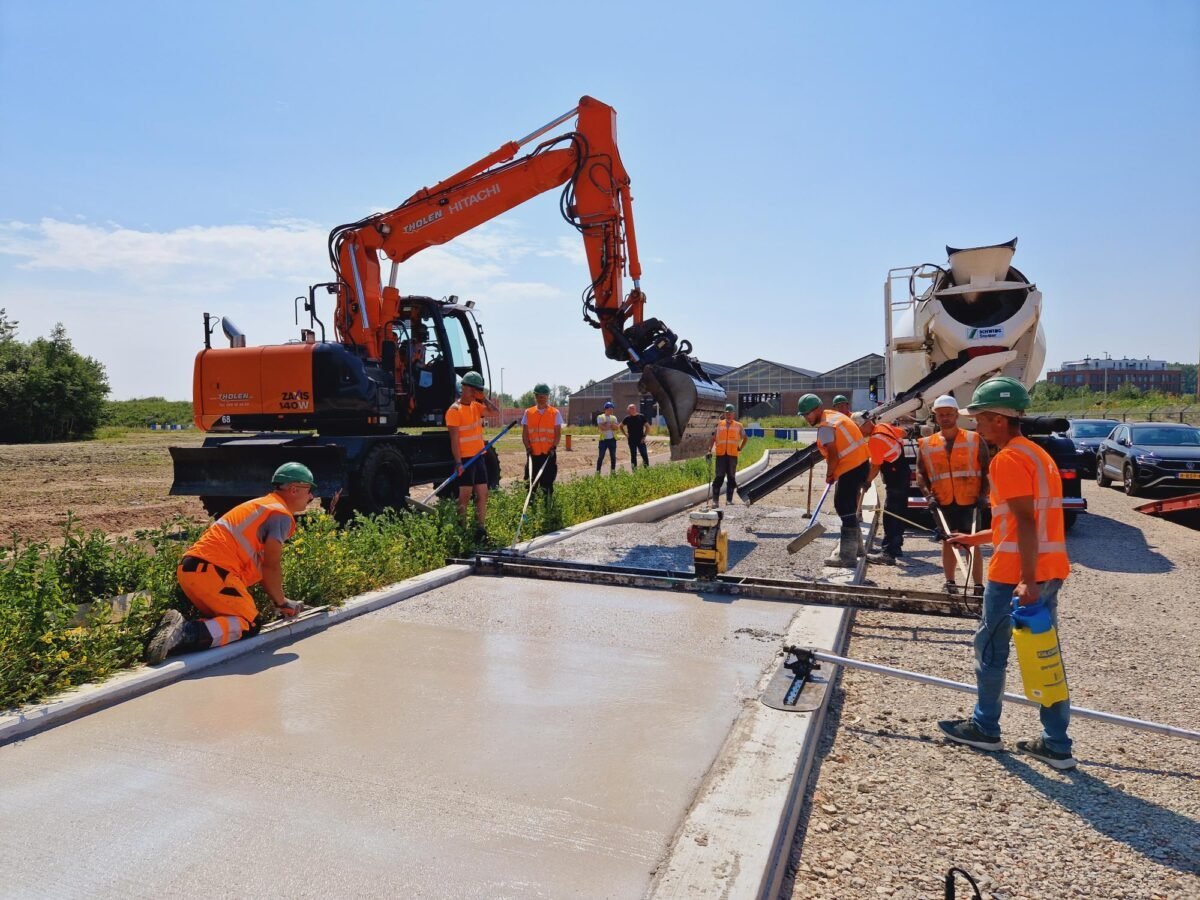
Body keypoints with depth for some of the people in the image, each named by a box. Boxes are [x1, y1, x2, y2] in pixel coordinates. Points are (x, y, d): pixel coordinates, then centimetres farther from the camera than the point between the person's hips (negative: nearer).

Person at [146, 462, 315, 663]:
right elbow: (270, 567, -8)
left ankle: (177, 624, -3)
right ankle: (187, 634, -25)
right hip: (212, 571, -10)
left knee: (228, 619, 17)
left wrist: (281, 601, 25)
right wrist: (282, 603, 5)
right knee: (250, 625, -8)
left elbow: (260, 566, 27)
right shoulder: (281, 514, -4)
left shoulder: (262, 506, 26)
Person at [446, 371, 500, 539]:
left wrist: (483, 398, 0)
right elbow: (454, 439, -16)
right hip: (465, 458, -7)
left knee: (482, 494, 9)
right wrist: (458, 462, -20)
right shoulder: (455, 410, -11)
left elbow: (495, 411, 4)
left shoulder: (476, 406, 11)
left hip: (479, 456, 8)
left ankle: (480, 528, 16)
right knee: (465, 496, -4)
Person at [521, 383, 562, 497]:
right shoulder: (528, 413, 8)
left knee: (548, 481, 0)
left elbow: (558, 433, 2)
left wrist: (553, 447, -11)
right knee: (531, 482, 3)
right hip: (533, 454, 2)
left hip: (549, 454, -1)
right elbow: (525, 433, 7)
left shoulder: (555, 413, 4)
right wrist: (528, 448, -6)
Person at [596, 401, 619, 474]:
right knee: (601, 456, -3)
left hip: (612, 439, 4)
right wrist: (612, 425, -8)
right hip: (603, 439, -4)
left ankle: (613, 471, 16)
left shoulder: (614, 417, 12)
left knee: (613, 456, 7)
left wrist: (607, 424, -15)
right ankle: (597, 472, 2)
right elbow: (601, 427, -15)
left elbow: (617, 427, -1)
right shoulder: (600, 417, -1)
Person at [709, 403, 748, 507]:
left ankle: (729, 499, 10)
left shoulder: (738, 426, 7)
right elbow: (714, 437, 5)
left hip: (732, 455, 1)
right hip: (720, 454, -1)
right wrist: (710, 448, -6)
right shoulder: (719, 424, 6)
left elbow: (745, 438, 17)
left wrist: (740, 448, 9)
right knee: (719, 477, -3)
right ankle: (715, 500, -3)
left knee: (731, 477, 4)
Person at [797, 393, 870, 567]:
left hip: (851, 469, -10)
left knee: (845, 509, -9)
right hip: (860, 464, 10)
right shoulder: (834, 415, 15)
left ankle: (847, 556, -8)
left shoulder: (825, 427, -16)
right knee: (847, 507, 22)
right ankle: (854, 546, 36)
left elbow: (833, 455, -22)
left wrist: (829, 475, -6)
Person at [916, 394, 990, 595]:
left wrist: (983, 495, -8)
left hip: (970, 501, -2)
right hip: (943, 503, 2)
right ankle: (950, 584, 22)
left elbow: (986, 470, 2)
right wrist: (928, 495, -7)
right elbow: (920, 473, 6)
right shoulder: (926, 445, 5)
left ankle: (978, 586, 7)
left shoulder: (975, 440, 1)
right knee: (948, 542, 11)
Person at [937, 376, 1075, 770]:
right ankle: (1056, 744, 17)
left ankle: (985, 727, 22)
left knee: (991, 649, 7)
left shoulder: (1008, 458, -14)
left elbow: (1025, 521, -21)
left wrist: (1026, 579, -24)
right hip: (1049, 570, 9)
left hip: (1016, 574, -9)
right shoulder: (1036, 453, 16)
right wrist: (976, 538, 28)